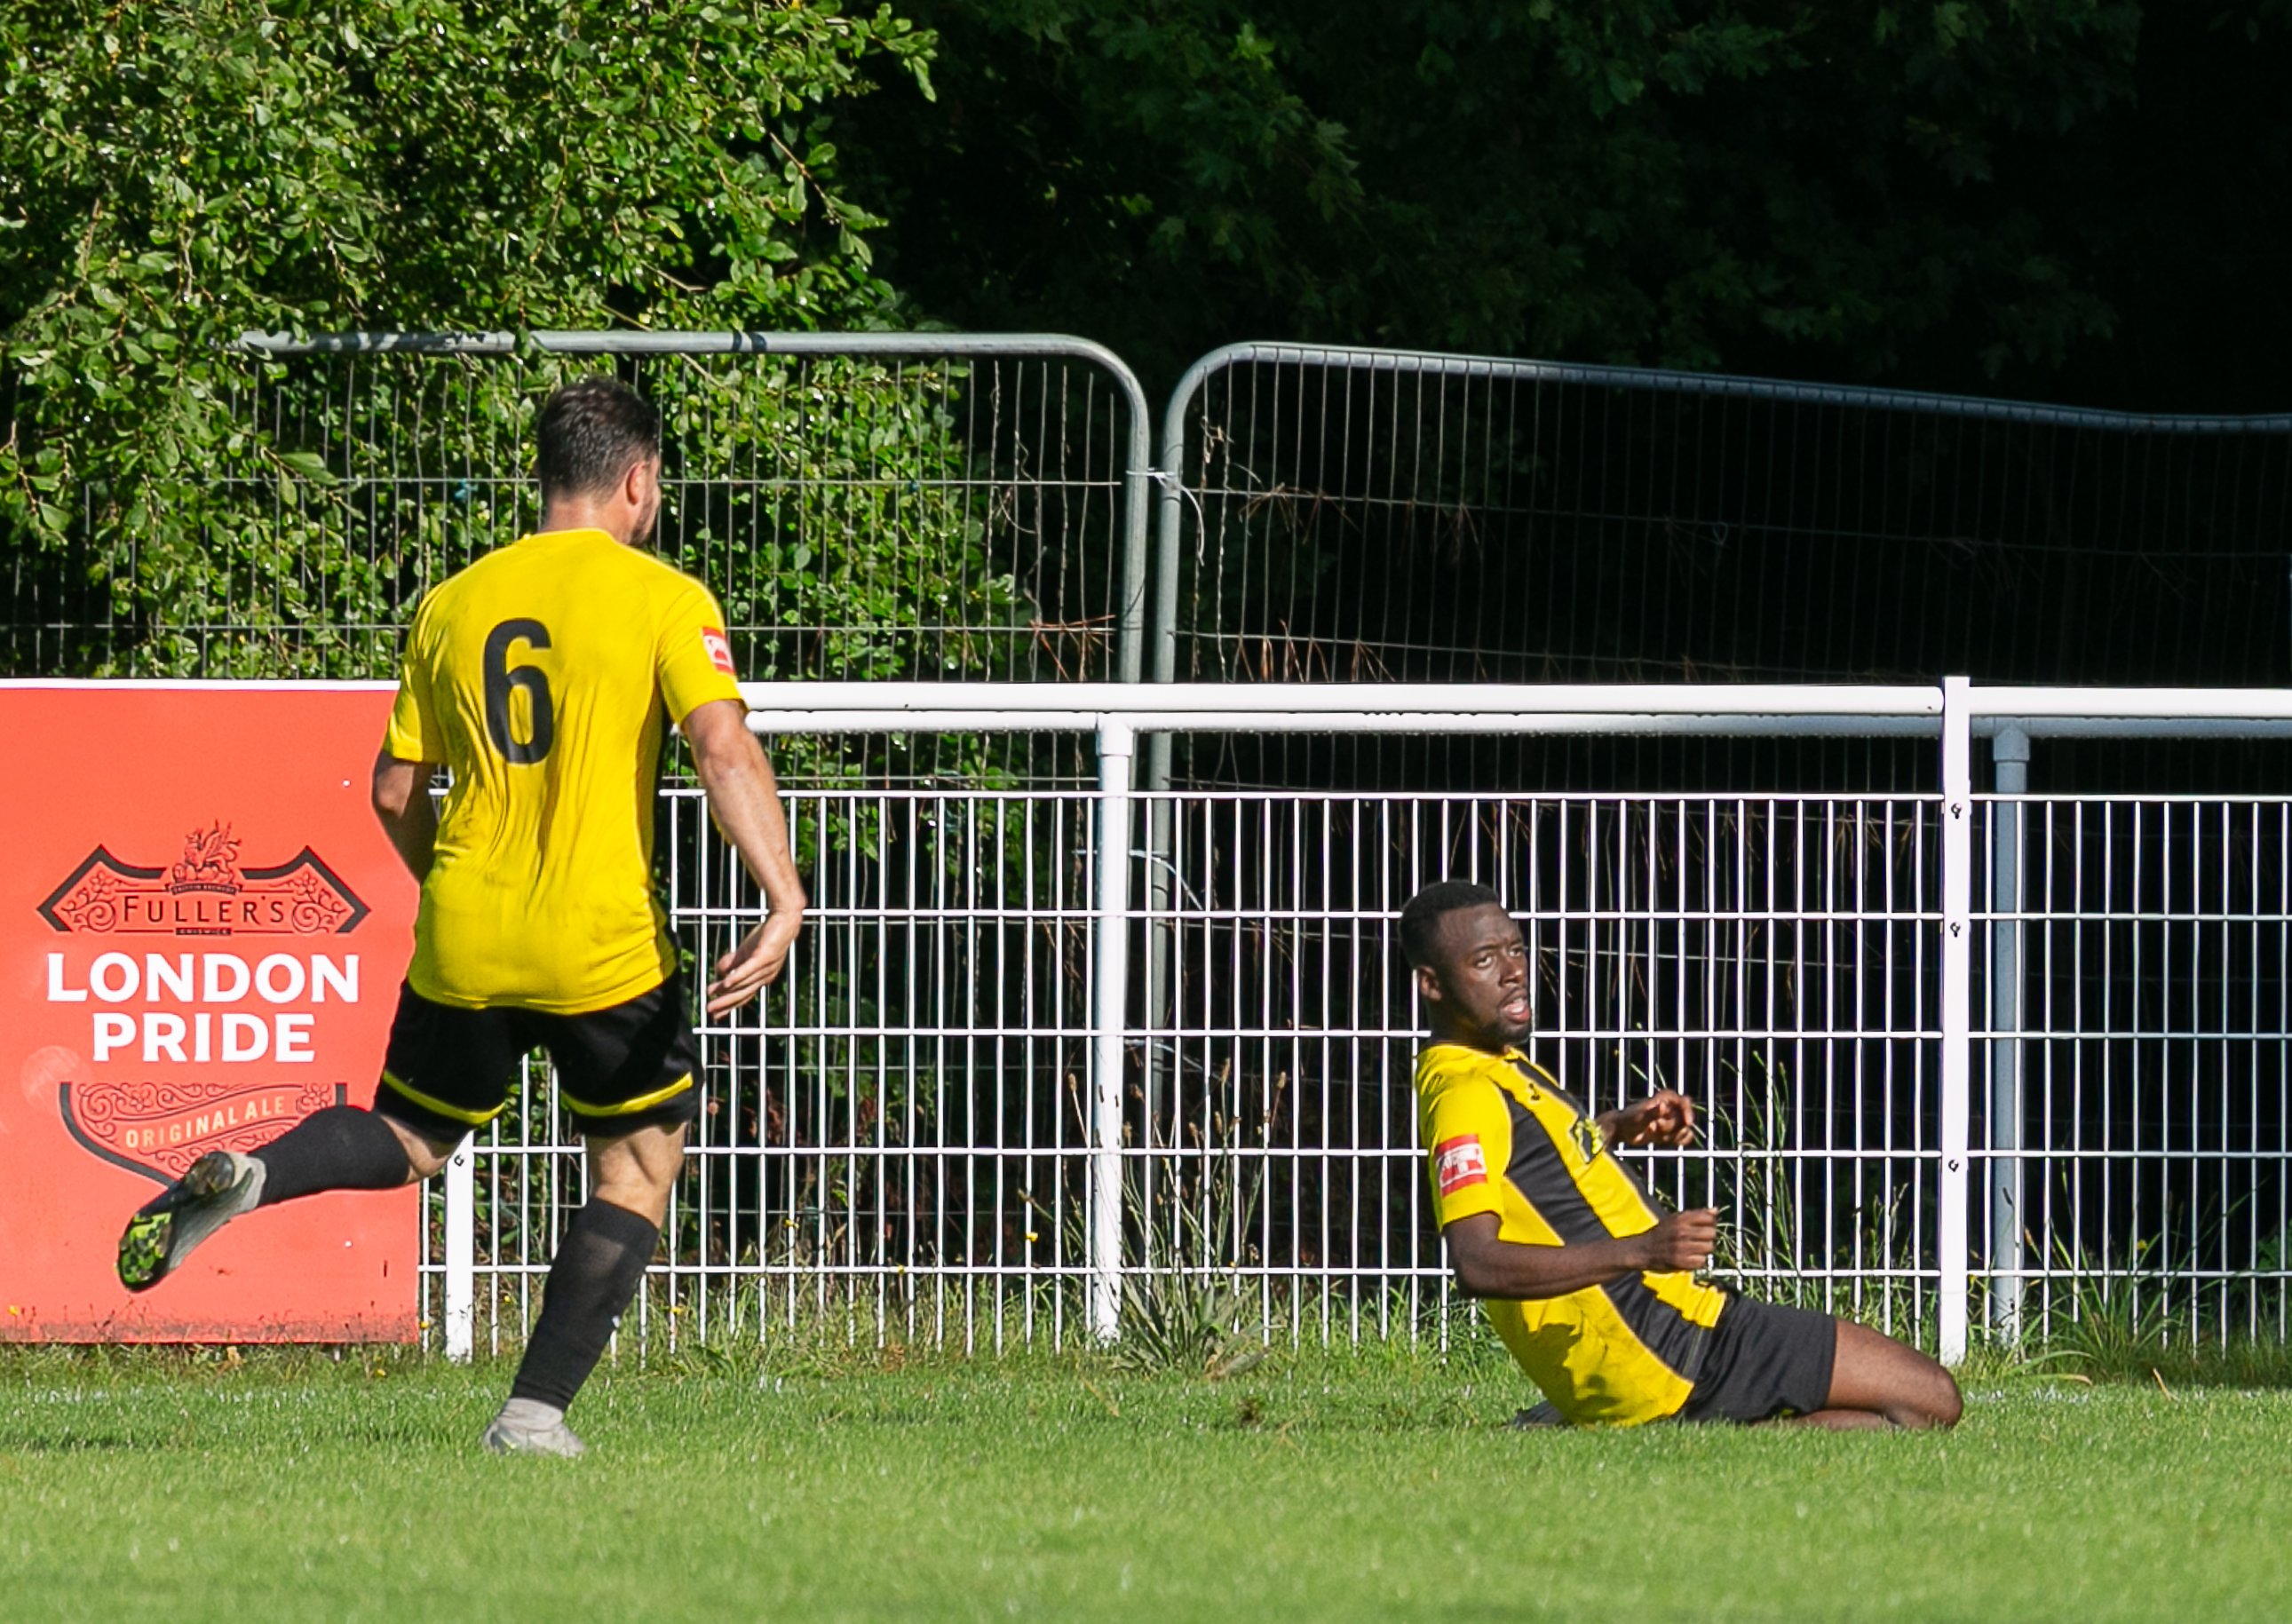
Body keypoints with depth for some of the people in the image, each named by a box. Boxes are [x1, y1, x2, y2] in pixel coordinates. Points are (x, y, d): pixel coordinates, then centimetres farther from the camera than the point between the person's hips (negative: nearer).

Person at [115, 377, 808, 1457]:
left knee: (410, 1140, 21)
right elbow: (724, 748, -19)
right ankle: (537, 1409, 2)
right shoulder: (662, 599, -5)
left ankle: (246, 1177, -9)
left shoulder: (453, 606, 9)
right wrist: (785, 900, -24)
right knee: (638, 1170, 12)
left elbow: (395, 792, 13)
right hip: (605, 946, -4)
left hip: (465, 946, 4)